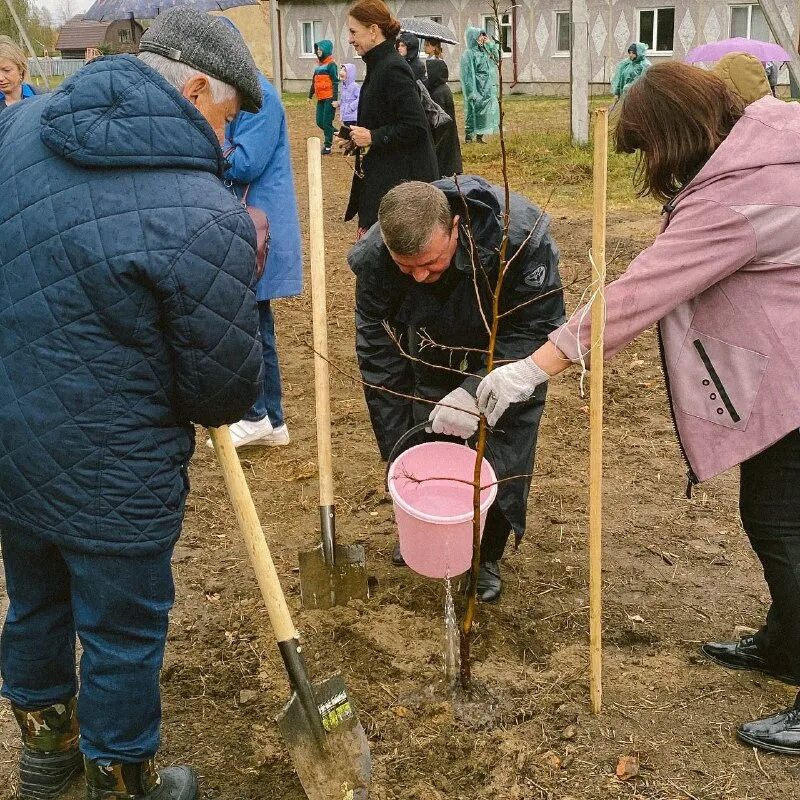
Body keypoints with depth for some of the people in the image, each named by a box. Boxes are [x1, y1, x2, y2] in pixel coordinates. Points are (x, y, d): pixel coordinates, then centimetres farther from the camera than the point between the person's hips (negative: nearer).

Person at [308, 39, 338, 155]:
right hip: (320, 99, 8)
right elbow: (314, 81, 24)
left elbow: (335, 82, -12)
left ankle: (327, 146, 2)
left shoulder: (331, 64, -8)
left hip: (329, 98, -8)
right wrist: (310, 95, 26)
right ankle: (335, 132, 27)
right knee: (319, 122, 7)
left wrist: (335, 99, -17)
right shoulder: (319, 65, 16)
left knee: (327, 122, -5)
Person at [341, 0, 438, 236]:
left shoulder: (392, 70, -17)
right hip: (381, 176, 10)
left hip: (400, 179, -10)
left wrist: (373, 137, -17)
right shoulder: (378, 66, 13)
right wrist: (358, 138, 9)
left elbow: (415, 127, -23)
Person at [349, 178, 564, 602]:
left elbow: (538, 325, -29)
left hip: (507, 349, -2)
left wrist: (476, 390, -40)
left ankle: (487, 555, 12)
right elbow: (379, 358, -21)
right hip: (433, 351, 2)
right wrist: (397, 452, -18)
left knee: (504, 452, -8)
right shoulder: (375, 257, -32)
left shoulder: (519, 234, -41)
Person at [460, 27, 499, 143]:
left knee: (485, 112, 10)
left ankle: (480, 136, 17)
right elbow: (468, 74, -16)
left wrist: (490, 44, 7)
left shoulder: (483, 50, 11)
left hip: (488, 89, 8)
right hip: (477, 89, -8)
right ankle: (468, 136, 1)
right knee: (474, 111, -5)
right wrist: (472, 92, -21)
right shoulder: (469, 54, -12)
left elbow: (497, 57, 19)